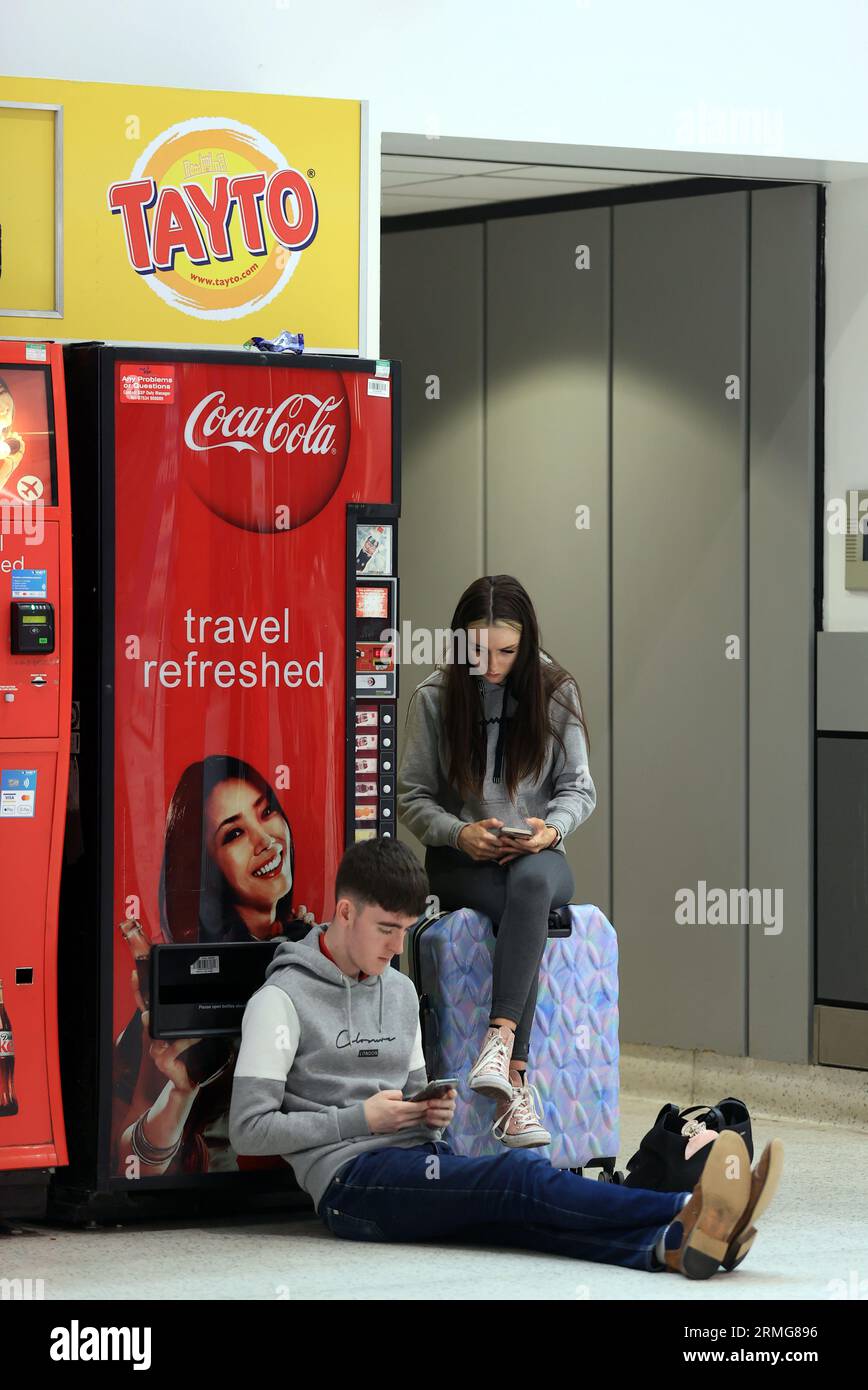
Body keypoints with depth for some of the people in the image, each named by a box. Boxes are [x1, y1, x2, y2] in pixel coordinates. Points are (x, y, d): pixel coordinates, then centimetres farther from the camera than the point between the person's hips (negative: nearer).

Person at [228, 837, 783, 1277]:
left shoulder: (400, 991, 23)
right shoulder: (281, 1001, -1)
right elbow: (250, 1129, -6)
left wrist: (433, 1111, 7)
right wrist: (362, 1118, -8)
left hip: (423, 1160, 7)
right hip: (352, 1179, -7)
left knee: (519, 1213, -28)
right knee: (518, 1176, -31)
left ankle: (670, 1243, -58)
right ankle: (688, 1212, -52)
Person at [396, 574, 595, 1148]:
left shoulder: (555, 691, 1)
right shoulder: (435, 698, -1)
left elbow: (579, 788, 5)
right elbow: (413, 797, 2)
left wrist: (553, 828, -16)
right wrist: (460, 834, -17)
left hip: (539, 857, 1)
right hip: (460, 863, -1)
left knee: (532, 880, -39)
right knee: (529, 909, -35)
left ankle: (500, 1038, -50)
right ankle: (517, 1082, -42)